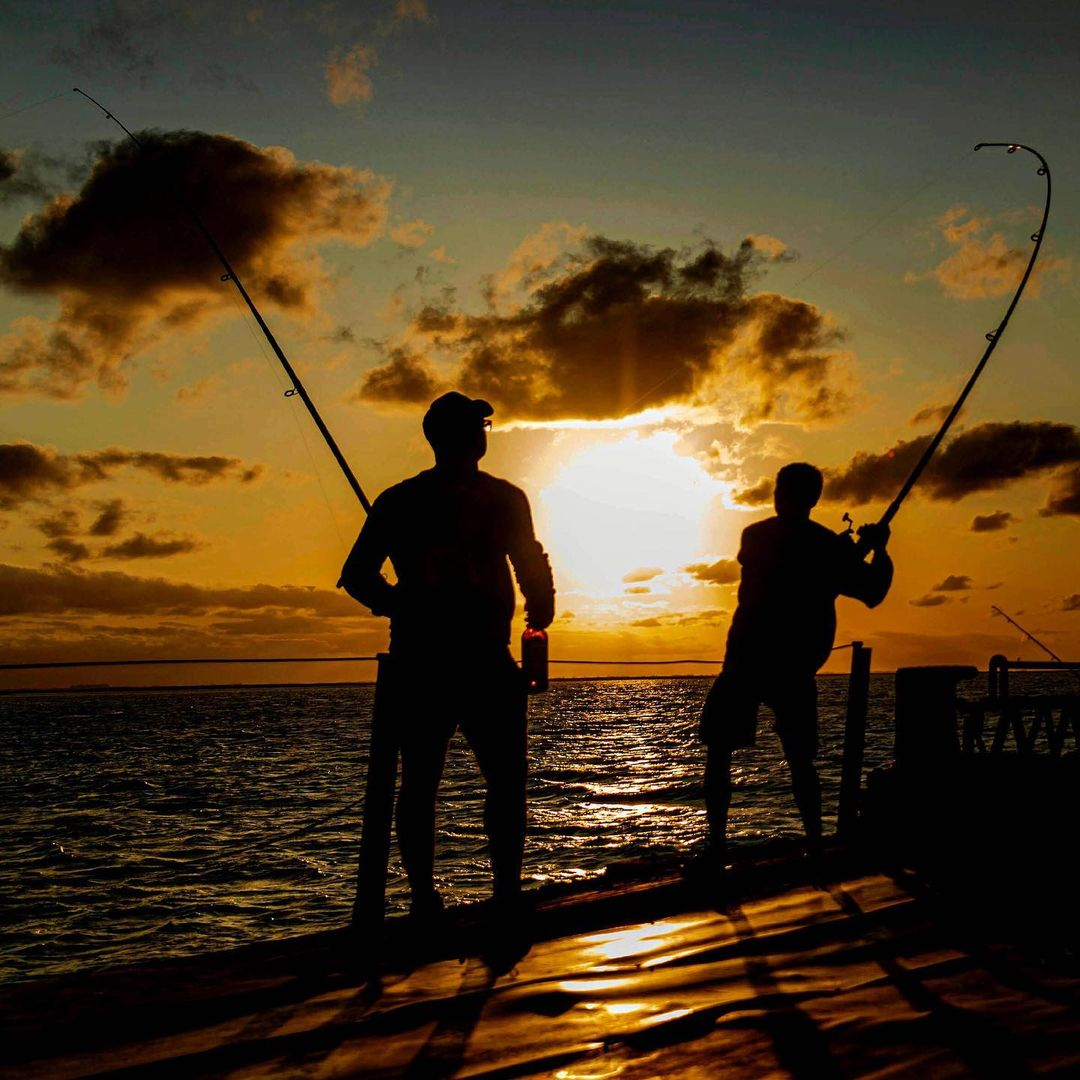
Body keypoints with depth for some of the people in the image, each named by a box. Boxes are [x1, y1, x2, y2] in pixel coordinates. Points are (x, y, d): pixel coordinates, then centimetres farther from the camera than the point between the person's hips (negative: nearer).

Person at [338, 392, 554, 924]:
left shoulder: (398, 500, 8)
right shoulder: (503, 498, -1)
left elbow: (357, 576, 8)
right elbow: (533, 567, -3)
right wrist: (540, 615, 15)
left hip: (415, 664, 3)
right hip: (482, 662, -3)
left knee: (419, 782, 8)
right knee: (505, 781, 3)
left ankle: (423, 899, 5)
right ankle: (507, 895, -4)